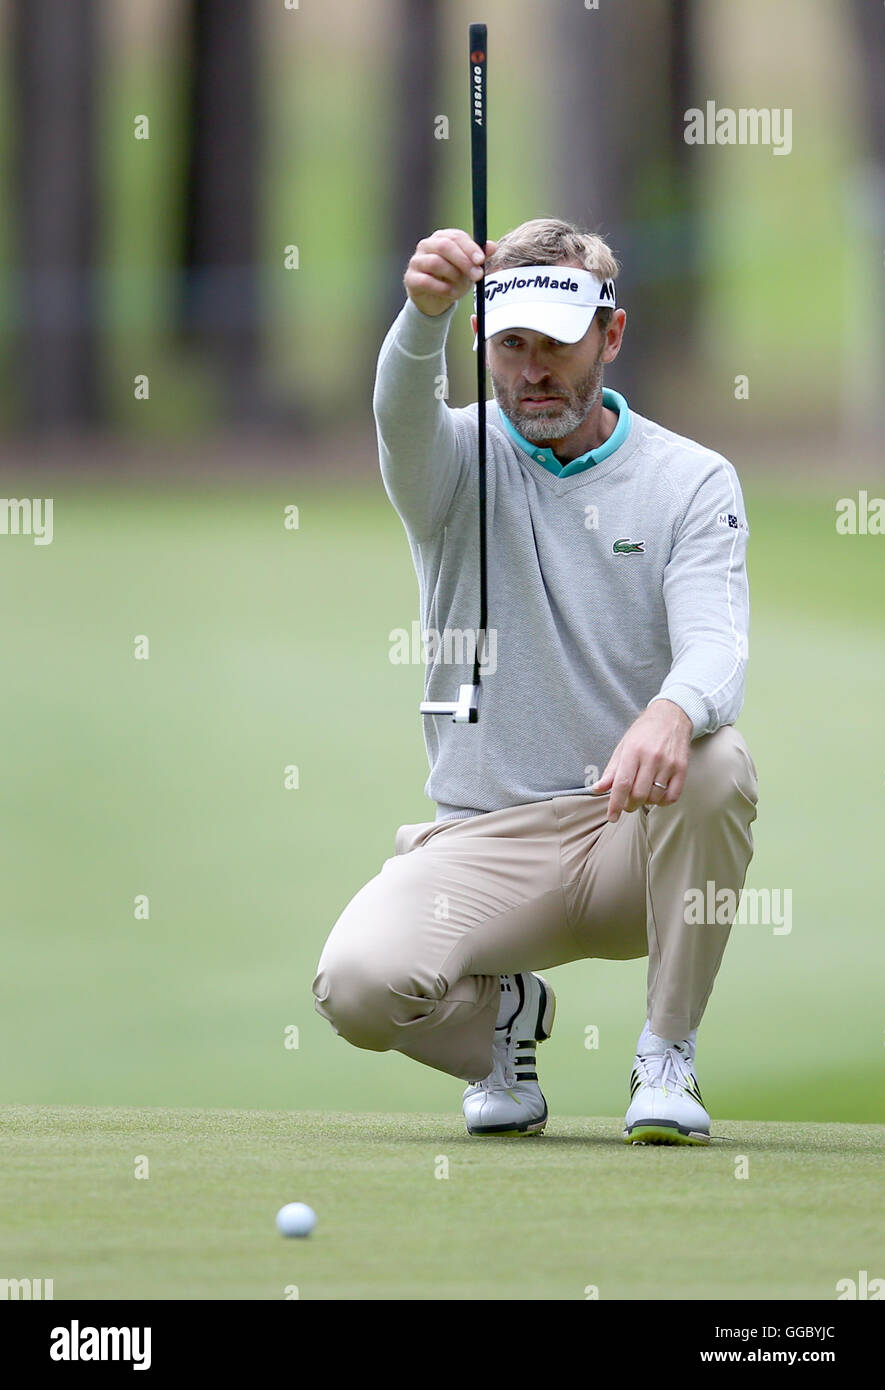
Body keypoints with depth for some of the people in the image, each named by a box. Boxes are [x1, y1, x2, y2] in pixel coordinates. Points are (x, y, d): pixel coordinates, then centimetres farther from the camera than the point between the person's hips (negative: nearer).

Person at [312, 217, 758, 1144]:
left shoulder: (692, 481, 2)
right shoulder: (460, 461, 2)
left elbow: (715, 642, -14)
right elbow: (403, 411, -24)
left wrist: (672, 712, -41)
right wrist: (426, 311, -49)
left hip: (631, 836, 0)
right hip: (480, 841, 0)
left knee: (715, 762, -35)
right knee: (357, 983, -29)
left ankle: (667, 1057, -13)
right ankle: (504, 1012, 9)